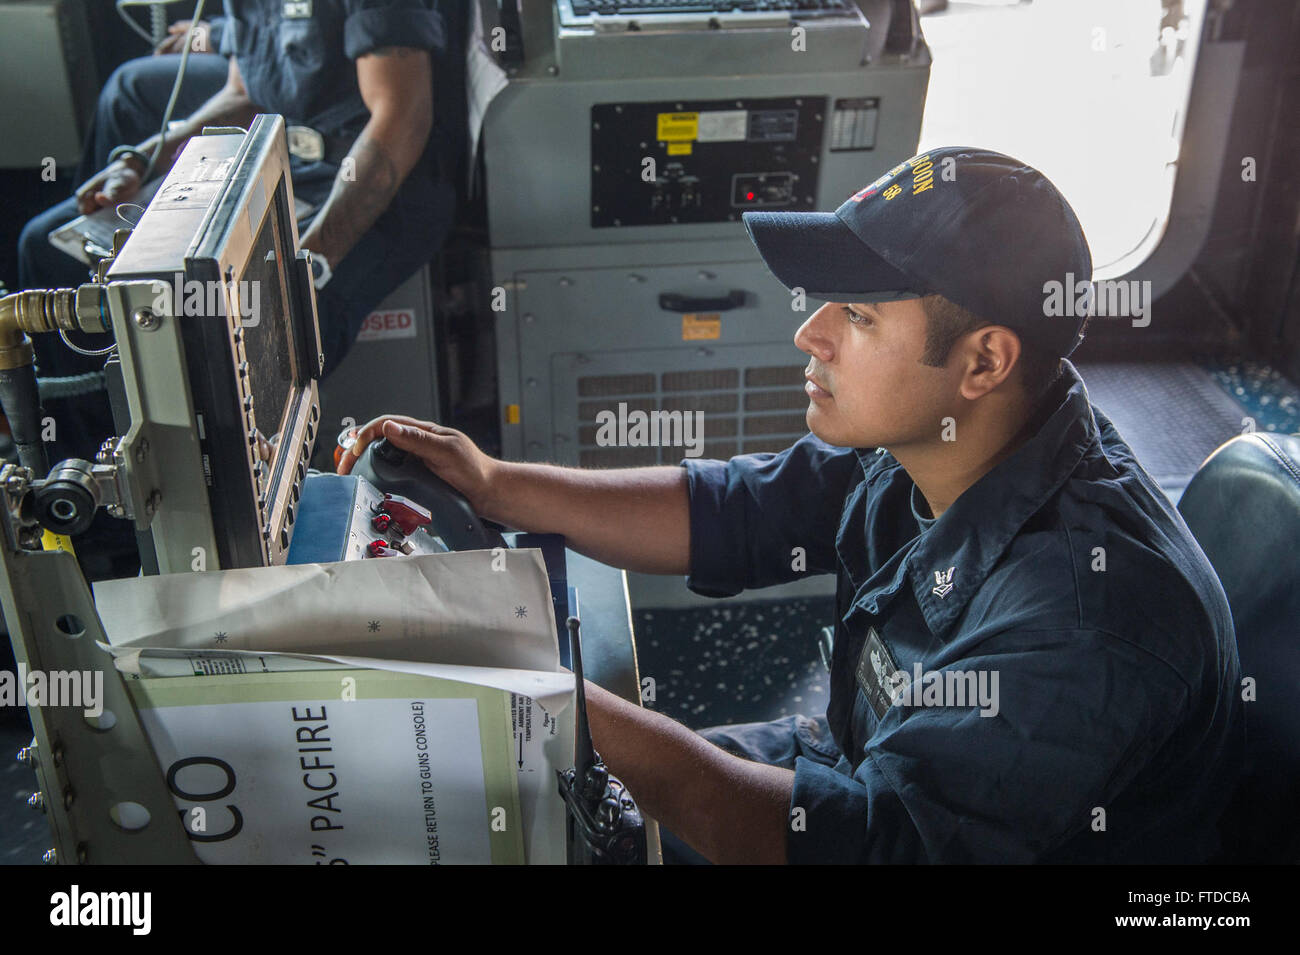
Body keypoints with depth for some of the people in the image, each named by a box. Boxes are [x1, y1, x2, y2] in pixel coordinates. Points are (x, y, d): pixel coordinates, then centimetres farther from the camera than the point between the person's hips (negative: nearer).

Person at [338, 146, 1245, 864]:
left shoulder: (1089, 609, -36)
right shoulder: (921, 452, -10)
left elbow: (877, 838, -38)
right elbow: (730, 516, -2)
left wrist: (566, 703, -38)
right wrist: (494, 484, -10)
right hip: (864, 762, 7)